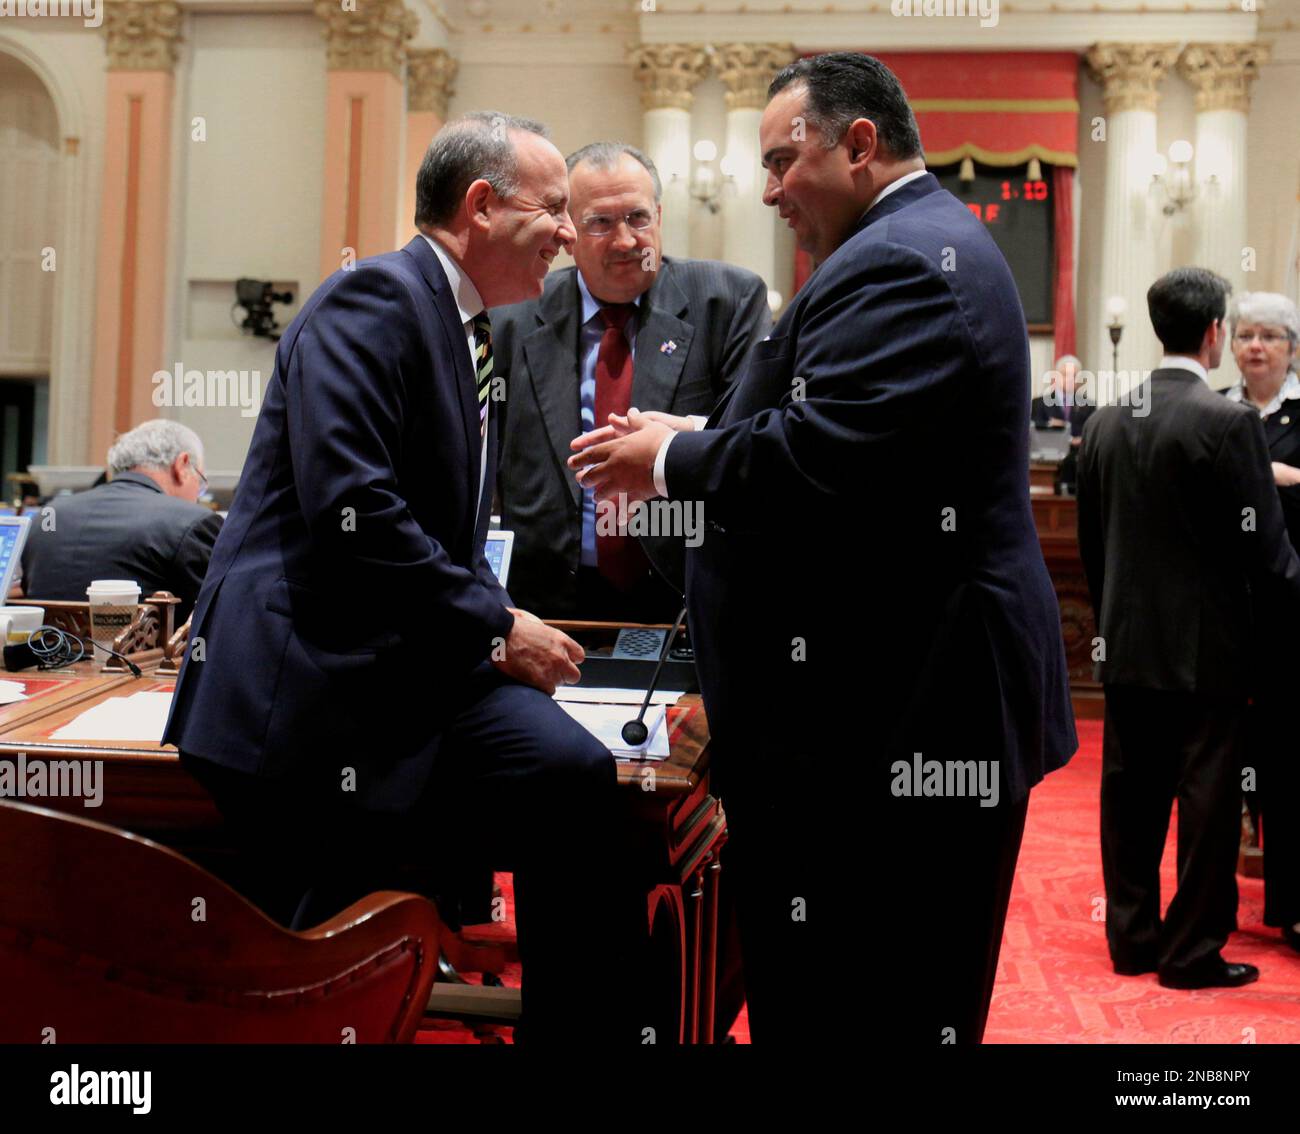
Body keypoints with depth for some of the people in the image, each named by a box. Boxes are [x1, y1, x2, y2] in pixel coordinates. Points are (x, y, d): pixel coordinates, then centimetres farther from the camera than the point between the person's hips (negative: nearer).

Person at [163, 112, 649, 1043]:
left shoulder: (469, 334, 21)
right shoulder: (375, 299, -8)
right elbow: (349, 507, -21)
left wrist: (501, 632, 6)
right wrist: (497, 624, -15)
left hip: (388, 666, 10)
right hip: (315, 671, -10)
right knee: (572, 777, -25)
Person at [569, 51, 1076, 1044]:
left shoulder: (899, 260, -15)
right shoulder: (929, 243, 20)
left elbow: (819, 454, -26)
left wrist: (671, 461, -9)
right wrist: (690, 443, 8)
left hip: (892, 713, -11)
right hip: (917, 688, 11)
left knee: (852, 1008, -2)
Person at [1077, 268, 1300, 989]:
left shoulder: (1105, 423, 4)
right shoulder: (1228, 423, -15)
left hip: (1125, 645, 6)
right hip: (1206, 647, -6)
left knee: (1131, 796, 13)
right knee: (1207, 802, 4)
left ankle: (1132, 937, 22)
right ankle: (1193, 953, 10)